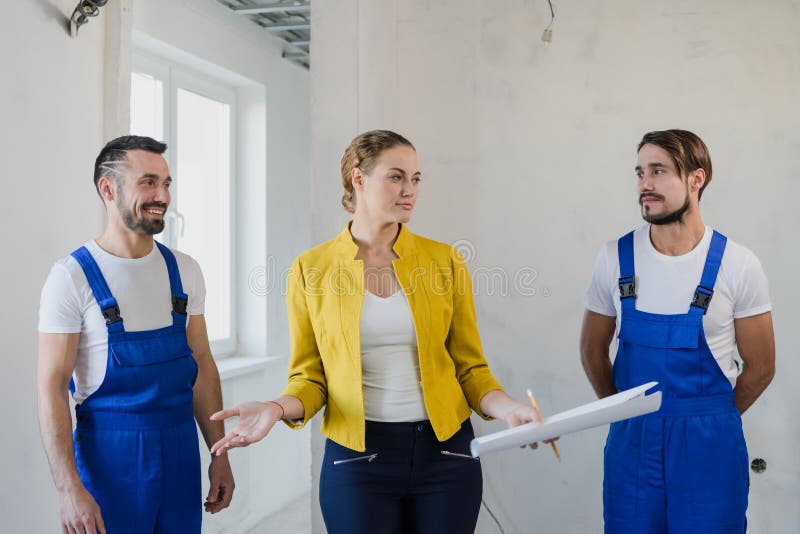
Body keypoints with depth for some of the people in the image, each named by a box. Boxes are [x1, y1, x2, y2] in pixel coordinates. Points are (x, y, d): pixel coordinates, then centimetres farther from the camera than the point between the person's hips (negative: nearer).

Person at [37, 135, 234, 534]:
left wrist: (220, 455, 7)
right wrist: (69, 489, -16)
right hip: (110, 456, -4)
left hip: (181, 451, 5)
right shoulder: (72, 276, -10)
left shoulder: (183, 270, 4)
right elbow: (52, 388, -11)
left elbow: (202, 364, 8)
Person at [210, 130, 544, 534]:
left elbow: (469, 367, 3)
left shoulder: (445, 261, 0)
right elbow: (310, 376, 2)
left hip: (445, 453, 2)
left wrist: (505, 406, -15)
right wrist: (278, 408, -18)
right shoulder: (311, 269, -3)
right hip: (357, 456, -1)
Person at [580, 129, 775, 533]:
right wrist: (632, 416, 10)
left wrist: (707, 421, 6)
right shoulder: (615, 258, -3)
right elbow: (593, 351, 8)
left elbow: (760, 367, 2)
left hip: (709, 444, -1)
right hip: (630, 441, 2)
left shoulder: (737, 264, -7)